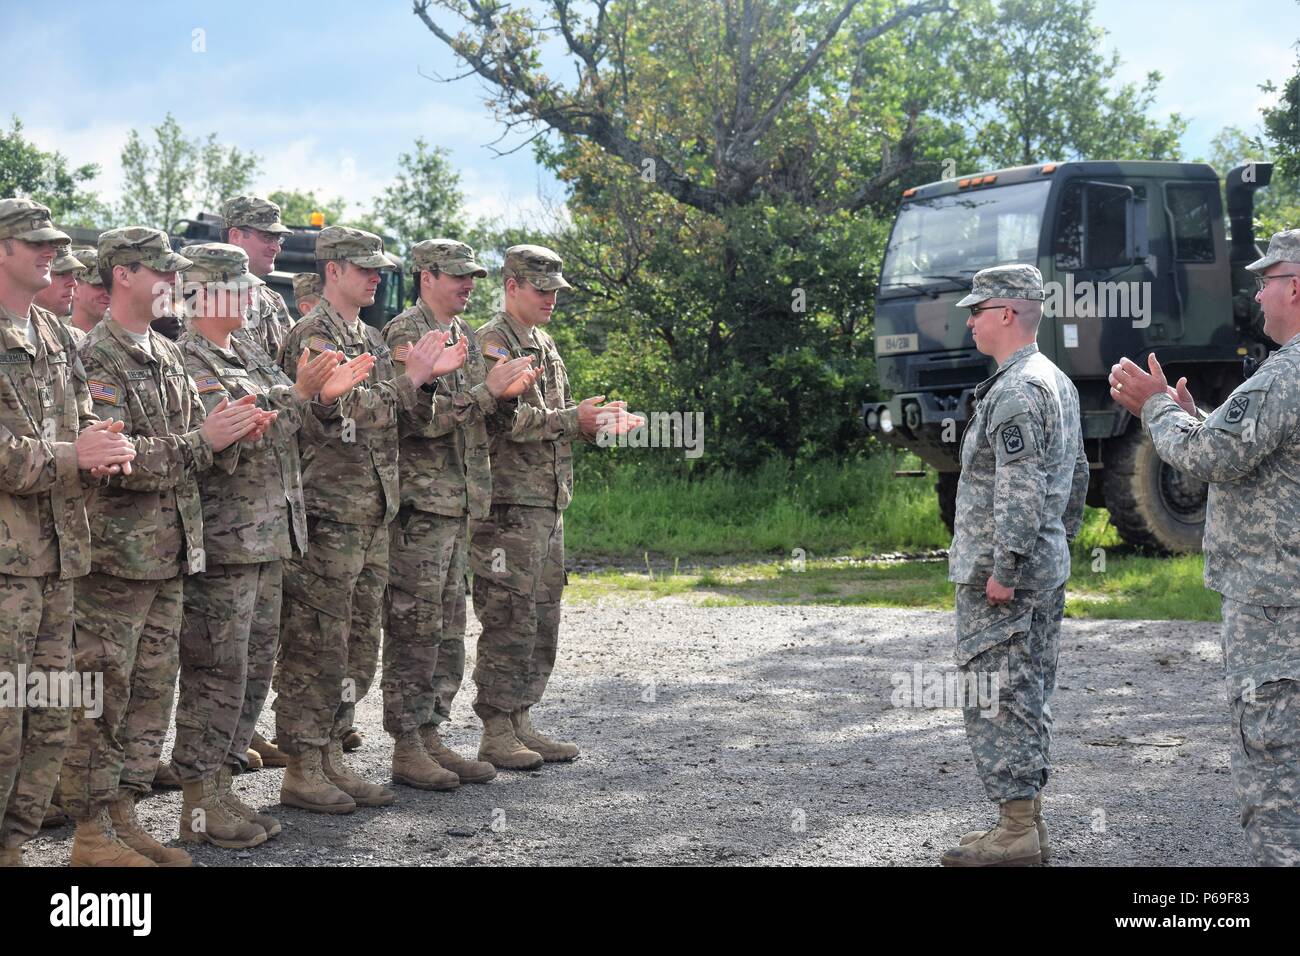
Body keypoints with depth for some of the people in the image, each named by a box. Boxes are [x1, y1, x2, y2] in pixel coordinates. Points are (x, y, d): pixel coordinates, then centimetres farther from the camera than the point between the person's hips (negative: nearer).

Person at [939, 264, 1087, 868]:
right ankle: (1029, 817, 19)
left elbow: (1021, 491, -24)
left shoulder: (1015, 392, -18)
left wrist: (1005, 569, -22)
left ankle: (1015, 831, -4)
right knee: (1029, 694, 14)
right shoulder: (1058, 382, 15)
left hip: (1001, 574, -10)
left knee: (998, 698, -6)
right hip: (1049, 568, 10)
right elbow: (1077, 477, 21)